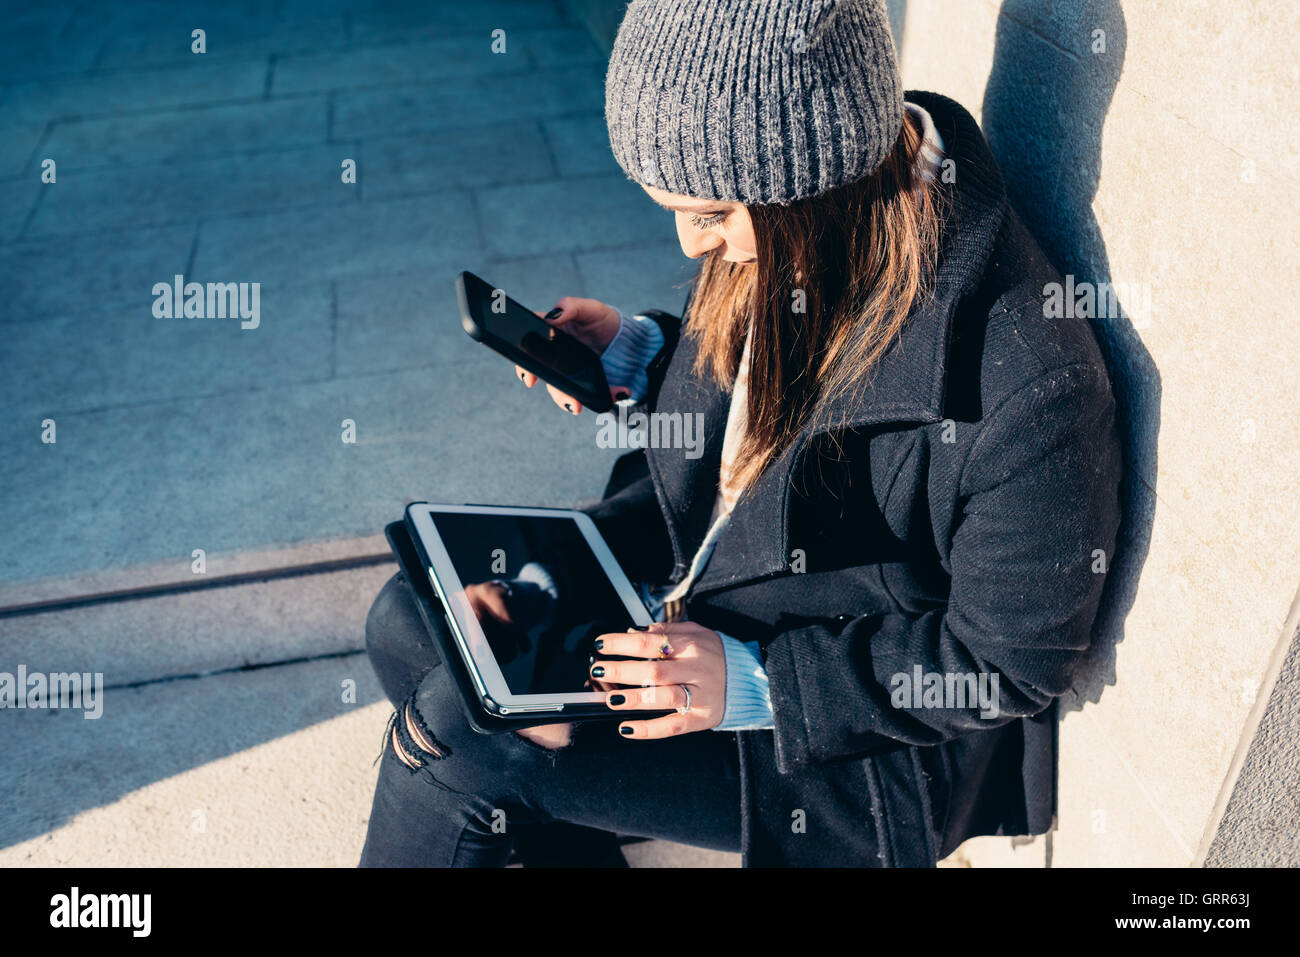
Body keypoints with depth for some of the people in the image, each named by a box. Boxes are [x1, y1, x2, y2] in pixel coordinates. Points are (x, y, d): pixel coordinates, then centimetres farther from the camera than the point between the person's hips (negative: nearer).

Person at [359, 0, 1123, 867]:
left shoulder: (1029, 387, -34)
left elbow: (1012, 660, -20)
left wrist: (758, 681, -25)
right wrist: (641, 354, -7)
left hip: (855, 740, -7)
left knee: (459, 732, -14)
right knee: (414, 620, 6)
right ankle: (551, 821, 33)